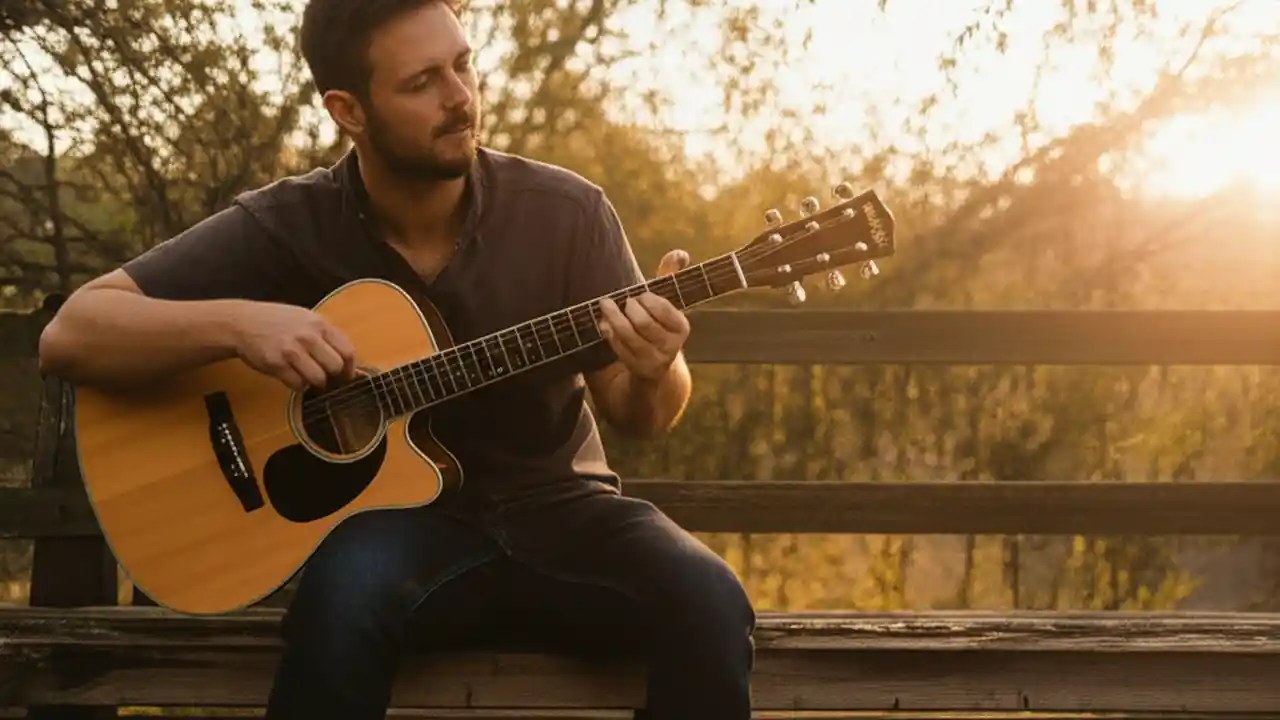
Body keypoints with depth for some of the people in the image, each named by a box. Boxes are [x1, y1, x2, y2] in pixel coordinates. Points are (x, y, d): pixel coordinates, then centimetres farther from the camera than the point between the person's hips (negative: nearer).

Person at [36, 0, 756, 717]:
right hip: (389, 514, -1)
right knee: (347, 588, -37)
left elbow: (636, 413, 4)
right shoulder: (285, 227, -8)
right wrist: (237, 322, -27)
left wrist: (655, 373, -21)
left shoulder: (567, 212, -5)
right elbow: (70, 335, -10)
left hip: (555, 509, 2)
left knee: (707, 604, -28)